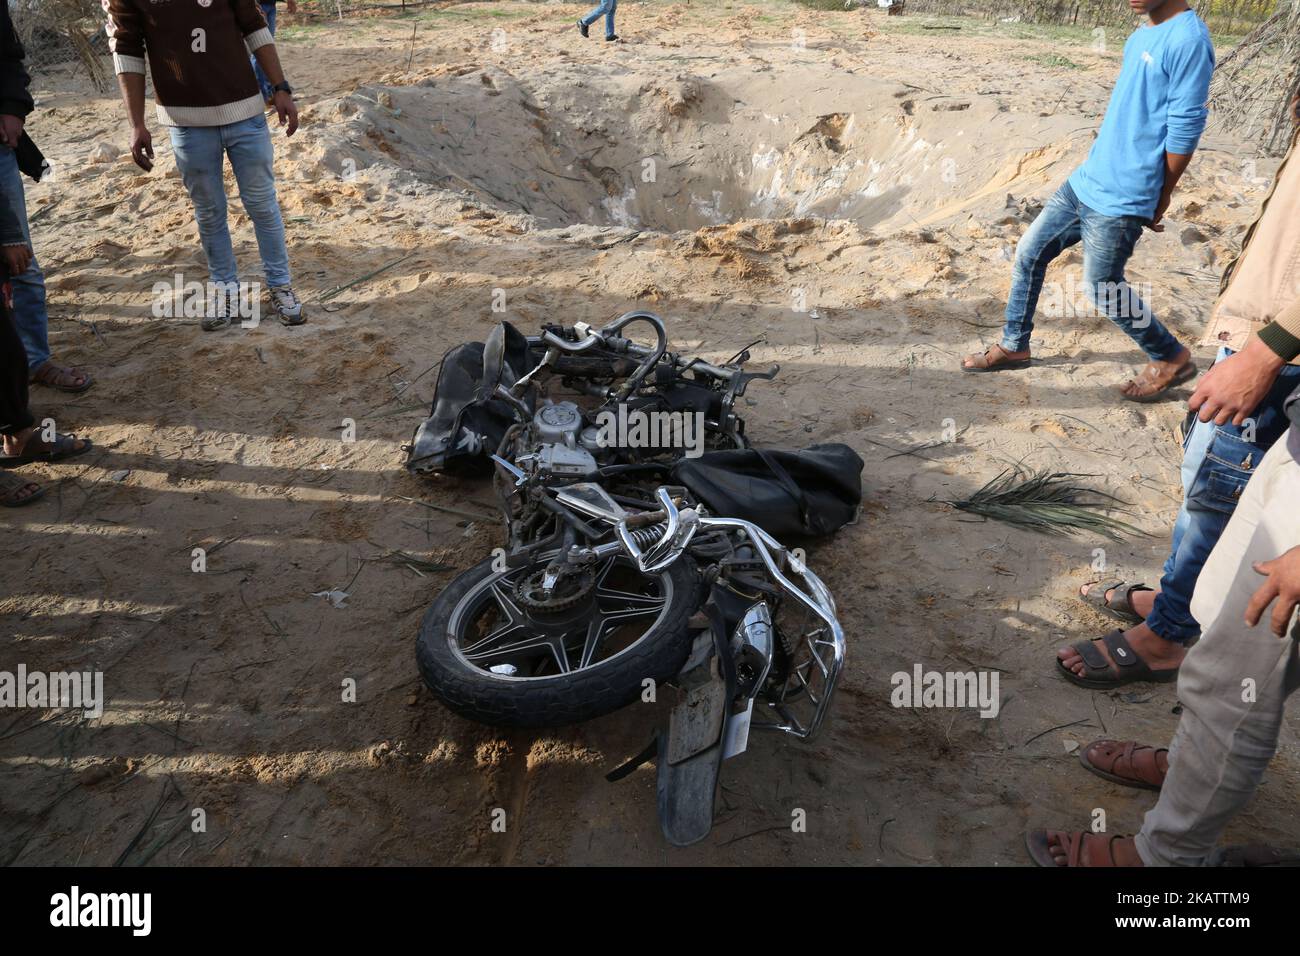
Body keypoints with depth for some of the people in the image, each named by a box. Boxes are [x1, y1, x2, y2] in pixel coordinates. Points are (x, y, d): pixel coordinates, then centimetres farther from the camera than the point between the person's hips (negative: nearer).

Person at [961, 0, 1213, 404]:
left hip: (1120, 200, -9)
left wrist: (1159, 200, -8)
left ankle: (1172, 359, 22)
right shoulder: (1143, 33, 9)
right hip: (1084, 181, 9)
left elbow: (1185, 131, -15)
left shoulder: (1188, 40, -18)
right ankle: (1013, 347, 26)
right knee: (1028, 254, 11)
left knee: (1103, 290, 1)